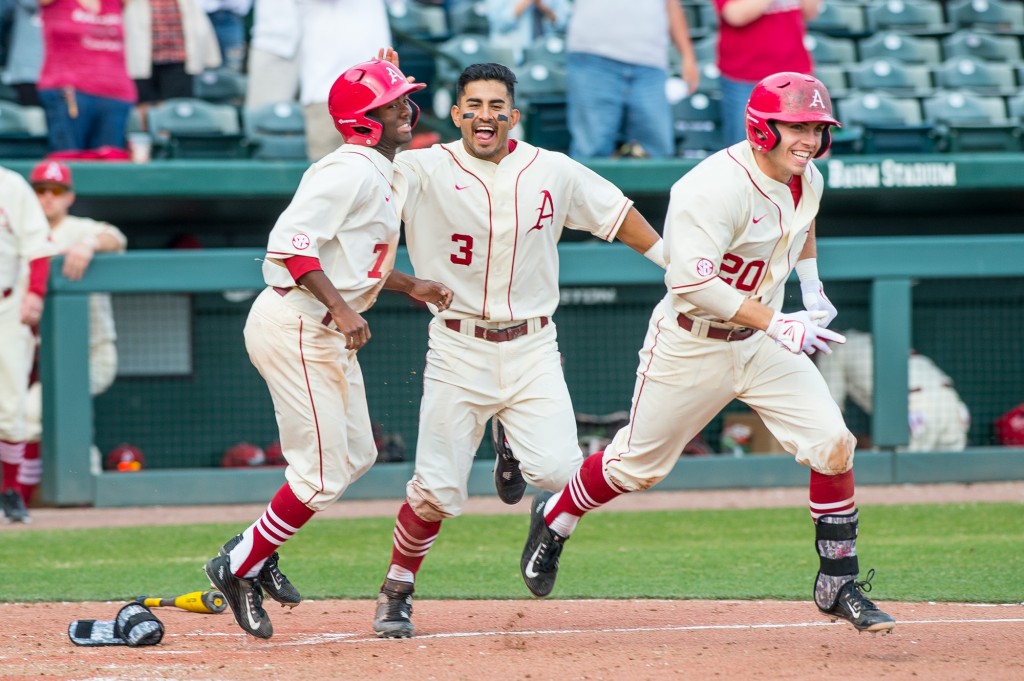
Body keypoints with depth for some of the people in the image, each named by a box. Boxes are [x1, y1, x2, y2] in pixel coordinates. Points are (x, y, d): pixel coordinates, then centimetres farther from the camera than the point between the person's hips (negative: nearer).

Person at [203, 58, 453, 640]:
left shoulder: (379, 176, 16)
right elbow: (291, 242, -26)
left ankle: (257, 550, 24)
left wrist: (411, 285, 18)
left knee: (356, 456, 15)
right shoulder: (350, 171, -17)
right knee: (324, 473, -8)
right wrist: (341, 307, -31)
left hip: (328, 334, 11)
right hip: (295, 326, -11)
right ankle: (239, 566, 6)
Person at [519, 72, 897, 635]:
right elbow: (692, 281, -35)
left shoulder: (806, 180, -1)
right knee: (637, 466, 9)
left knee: (833, 446, -10)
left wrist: (811, 284, 13)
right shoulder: (717, 187, -27)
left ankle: (838, 585, 1)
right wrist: (773, 323, -38)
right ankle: (554, 520, 38)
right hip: (691, 346, -6)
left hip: (763, 341, 6)